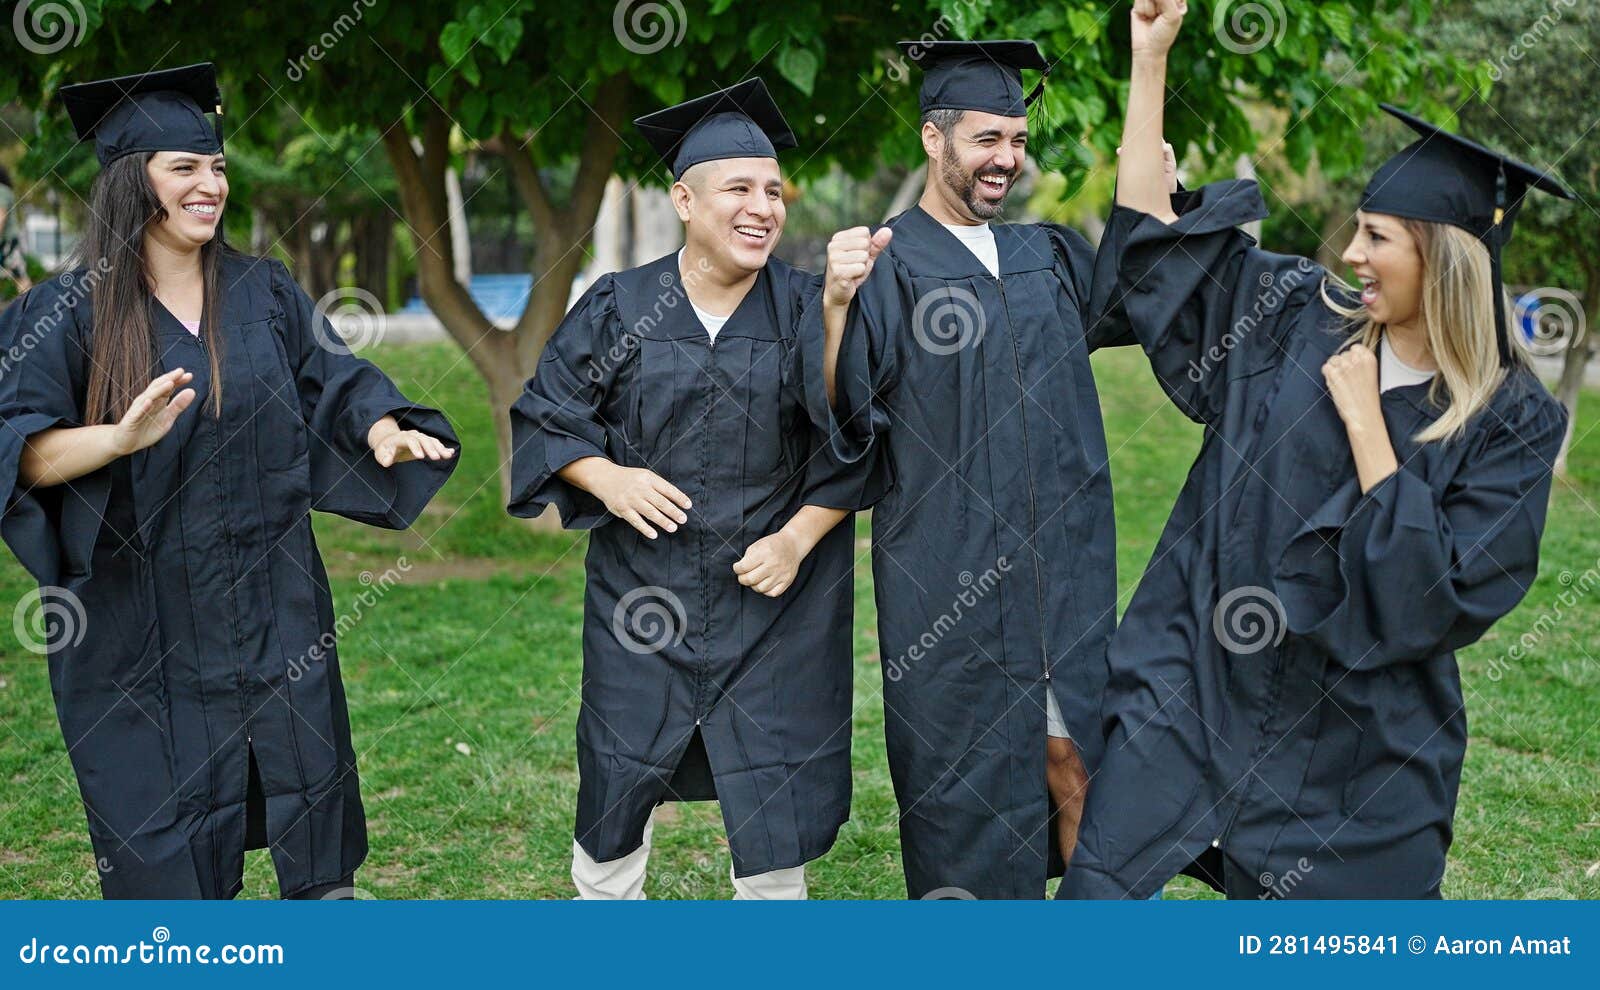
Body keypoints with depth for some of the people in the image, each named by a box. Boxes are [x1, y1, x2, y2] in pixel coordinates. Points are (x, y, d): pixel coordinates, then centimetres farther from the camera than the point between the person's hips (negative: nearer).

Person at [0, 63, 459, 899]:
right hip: (140, 621, -3)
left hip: (273, 603, 3)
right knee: (162, 819, 7)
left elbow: (334, 385, 5)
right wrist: (120, 438, -31)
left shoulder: (265, 292, 4)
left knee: (310, 789, 12)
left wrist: (383, 431, -17)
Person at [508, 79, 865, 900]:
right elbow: (542, 416, 4)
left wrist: (799, 538, -13)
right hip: (639, 594, 1)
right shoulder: (618, 307, -2)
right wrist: (605, 478, -14)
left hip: (774, 599, 0)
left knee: (774, 802, 5)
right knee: (614, 790, 11)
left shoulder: (809, 309, -3)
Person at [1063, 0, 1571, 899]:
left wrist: (1364, 424, -17)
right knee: (1098, 888, 1)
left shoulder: (1513, 423, -8)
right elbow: (1150, 235, 3)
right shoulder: (1297, 321, 0)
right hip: (1197, 689, 2)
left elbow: (1445, 597, -16)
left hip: (1355, 747, -2)